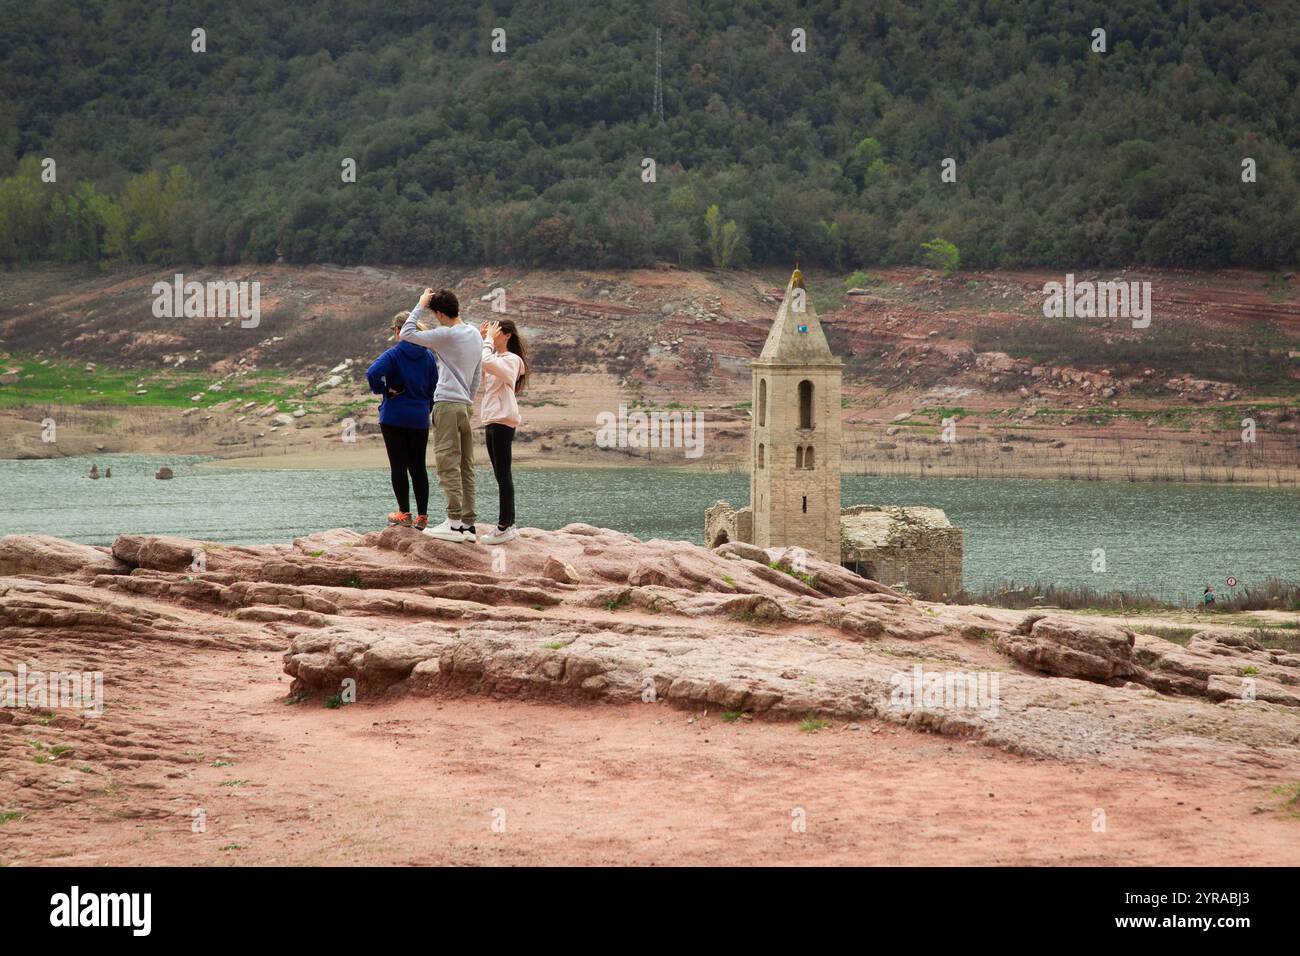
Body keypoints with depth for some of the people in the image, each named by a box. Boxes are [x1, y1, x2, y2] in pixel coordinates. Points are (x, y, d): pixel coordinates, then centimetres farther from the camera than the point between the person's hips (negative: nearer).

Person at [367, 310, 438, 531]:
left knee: (398, 466, 4)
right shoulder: (428, 356, 3)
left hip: (394, 417, -4)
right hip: (419, 419, 4)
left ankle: (404, 513, 6)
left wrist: (384, 389, -10)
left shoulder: (394, 354, -11)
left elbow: (372, 373, -27)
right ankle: (422, 516, 5)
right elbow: (434, 386, 7)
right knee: (418, 467, 7)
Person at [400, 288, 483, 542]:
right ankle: (468, 524, 6)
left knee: (449, 465, -9)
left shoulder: (446, 335, -11)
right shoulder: (476, 335, 14)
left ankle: (454, 523, -14)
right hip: (465, 406, 8)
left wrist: (421, 305, -1)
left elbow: (407, 333, -8)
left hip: (447, 405, -8)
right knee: (466, 467, 7)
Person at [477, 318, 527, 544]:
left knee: (503, 475, -11)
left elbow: (486, 362, -25)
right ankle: (508, 525, 13)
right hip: (491, 421, 10)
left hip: (503, 420, -10)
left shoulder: (511, 359, -7)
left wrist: (488, 339, -12)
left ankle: (505, 527, -13)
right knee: (501, 475, 10)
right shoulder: (494, 358, 22)